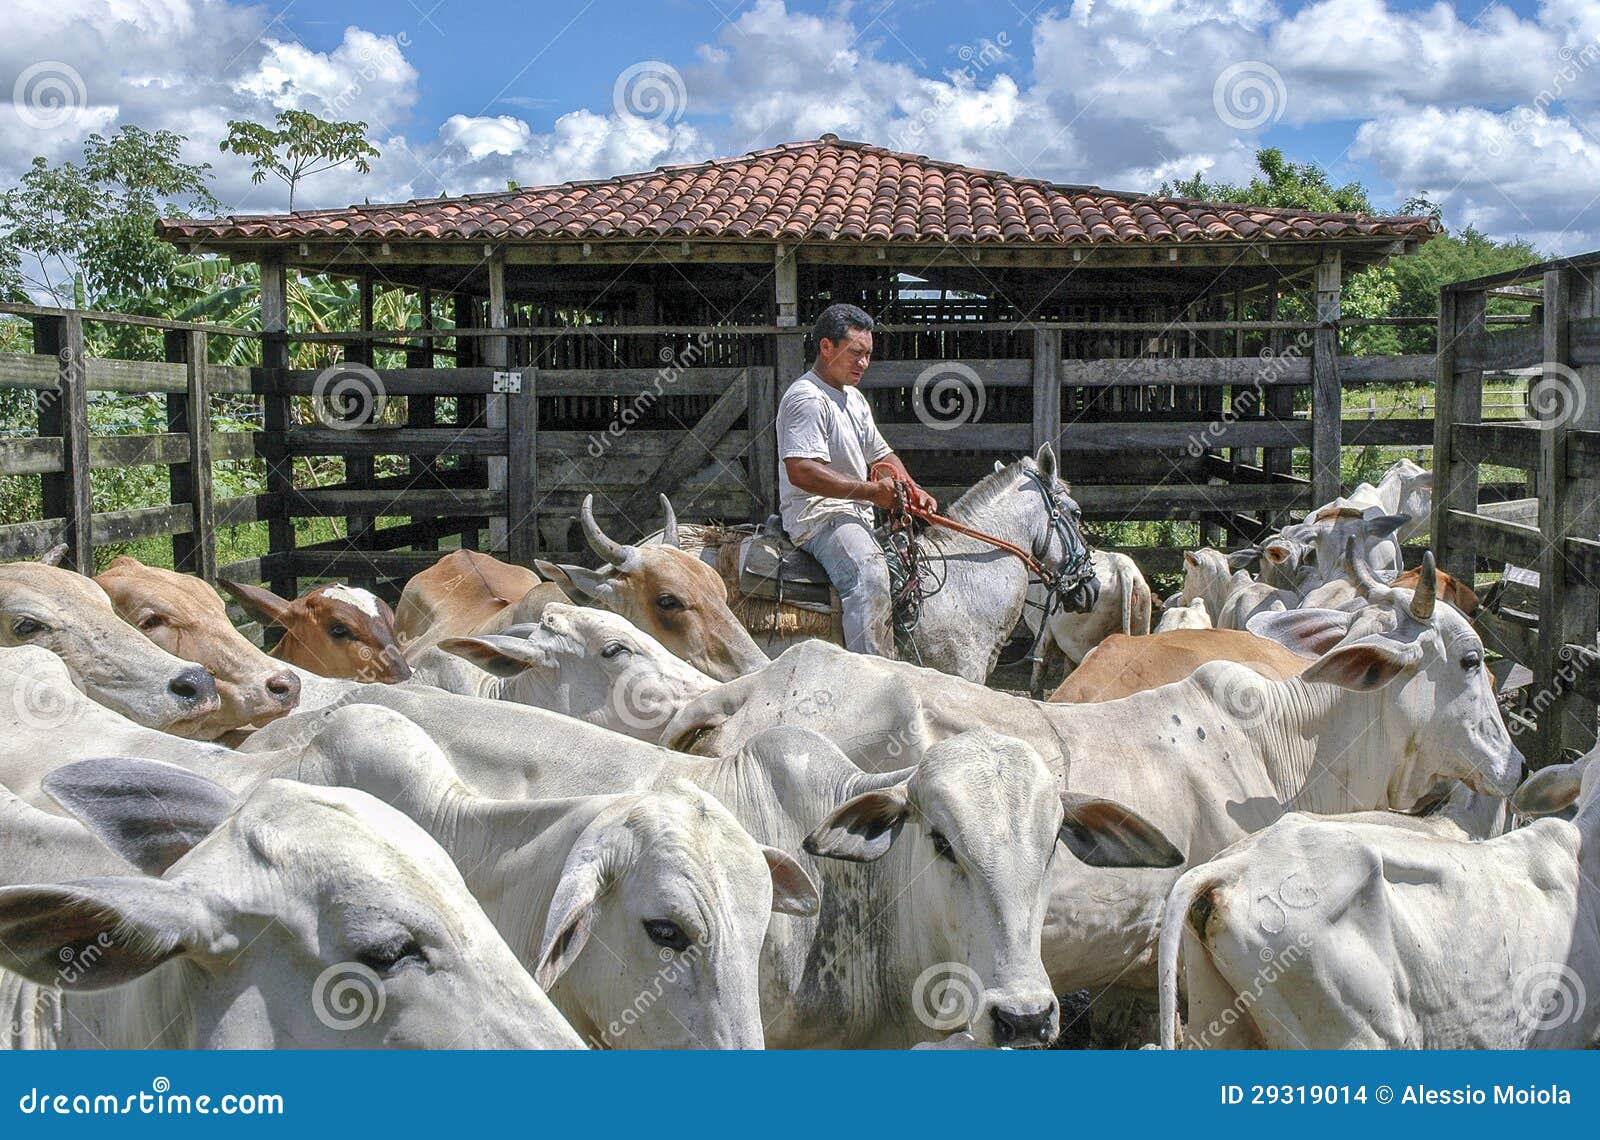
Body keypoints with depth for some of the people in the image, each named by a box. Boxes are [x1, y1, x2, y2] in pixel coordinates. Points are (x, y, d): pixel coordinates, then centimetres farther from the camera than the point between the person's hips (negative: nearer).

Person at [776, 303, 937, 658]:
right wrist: (870, 491, -23)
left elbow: (880, 455, 29)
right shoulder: (806, 398, -12)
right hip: (817, 513, -11)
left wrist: (911, 489, 8)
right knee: (870, 572, -34)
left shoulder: (855, 399, 21)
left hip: (857, 513, 11)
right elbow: (801, 471, -24)